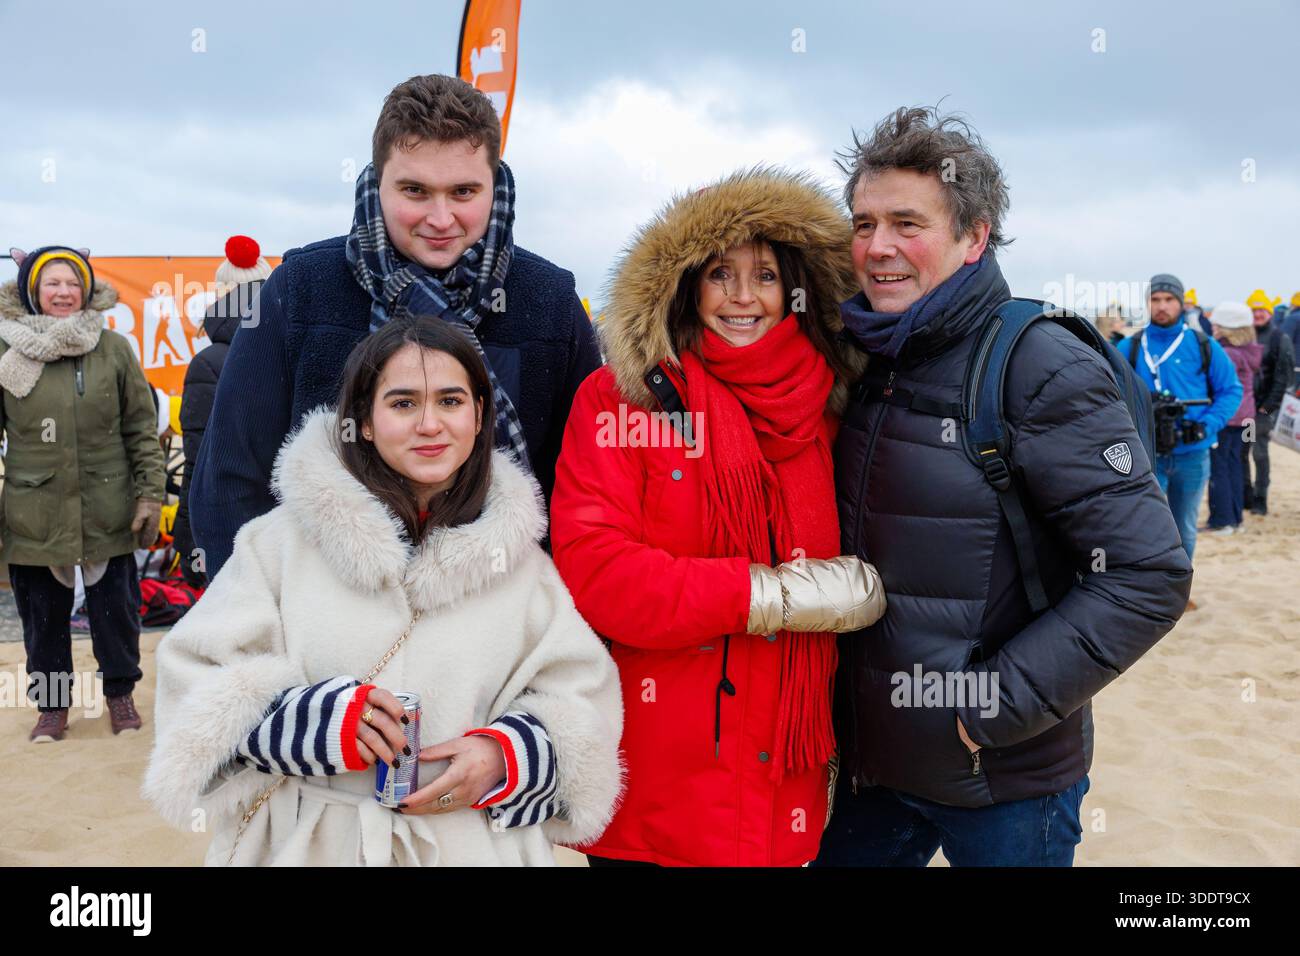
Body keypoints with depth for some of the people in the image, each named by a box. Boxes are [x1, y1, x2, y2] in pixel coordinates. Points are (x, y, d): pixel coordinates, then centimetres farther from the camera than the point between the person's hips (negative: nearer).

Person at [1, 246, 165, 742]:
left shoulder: (113, 349, 0)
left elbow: (142, 429, 1)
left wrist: (150, 494, -3)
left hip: (108, 512, 0)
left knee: (115, 605, 11)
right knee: (42, 613, 11)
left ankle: (120, 691, 31)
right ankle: (52, 703, 28)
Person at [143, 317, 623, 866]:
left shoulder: (515, 551, 1)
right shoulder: (287, 538, -5)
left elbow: (579, 696, -1)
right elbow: (197, 687, -7)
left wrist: (506, 756, -18)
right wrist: (315, 717, -23)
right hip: (308, 841, -1)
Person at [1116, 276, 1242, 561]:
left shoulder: (1204, 346, -1)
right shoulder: (1129, 348, -2)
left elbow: (1231, 390, 2)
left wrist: (1208, 425, -13)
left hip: (1192, 455, 2)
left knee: (1185, 532, 16)